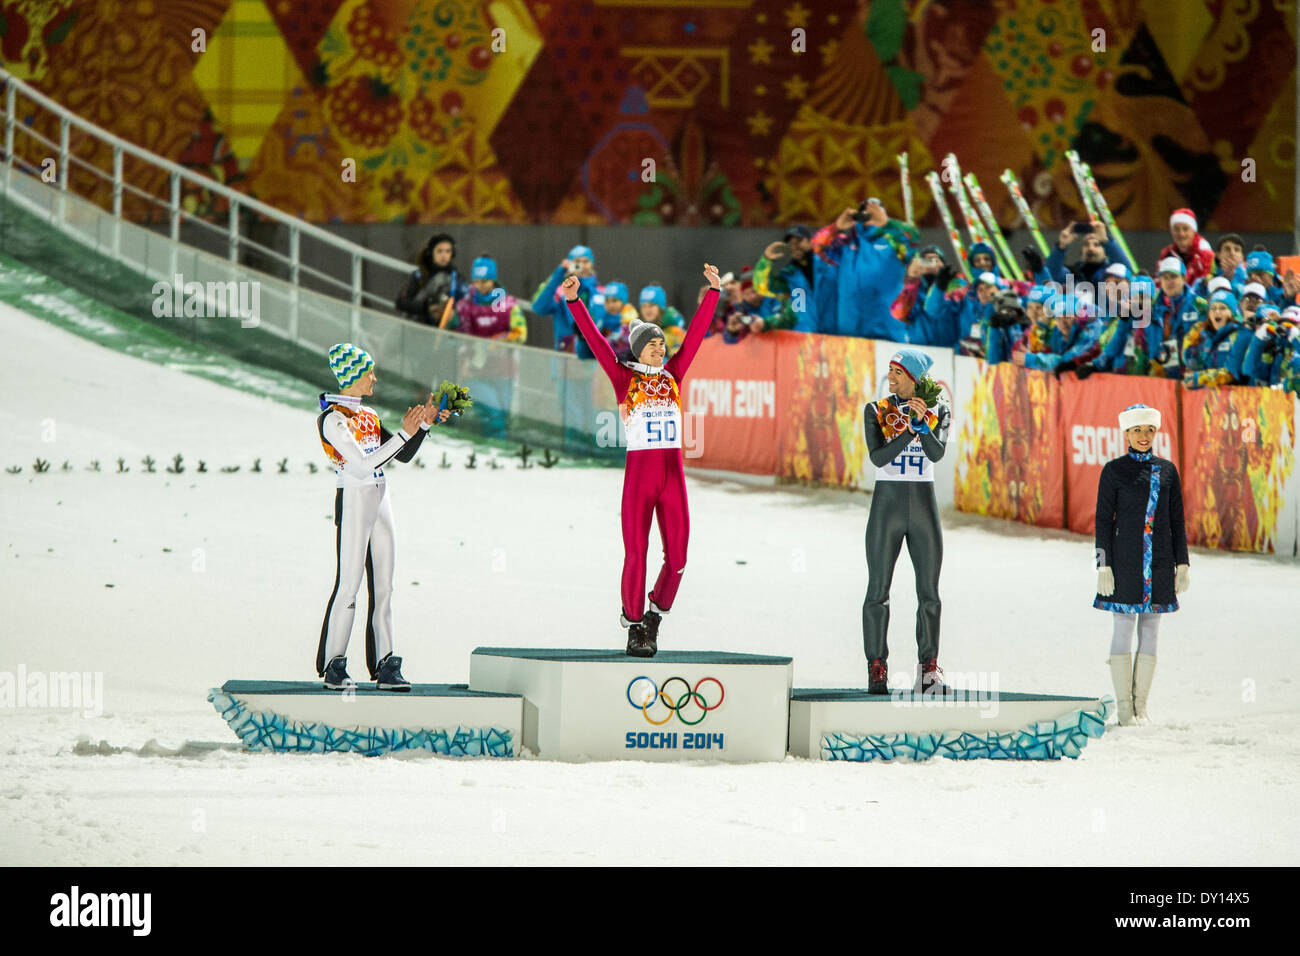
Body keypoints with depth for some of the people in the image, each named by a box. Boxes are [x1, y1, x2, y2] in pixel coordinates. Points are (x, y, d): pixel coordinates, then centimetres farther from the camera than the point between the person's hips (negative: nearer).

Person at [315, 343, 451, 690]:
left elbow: (404, 456, 18)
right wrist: (404, 432, -19)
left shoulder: (368, 416, 15)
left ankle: (384, 666, 4)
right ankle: (333, 666, -2)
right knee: (348, 584, -8)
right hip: (353, 502, -8)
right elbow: (363, 465, -20)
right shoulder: (332, 419, -11)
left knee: (383, 586, 4)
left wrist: (424, 424, 4)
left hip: (380, 502, 8)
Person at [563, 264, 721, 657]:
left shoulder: (673, 374, 14)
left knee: (677, 555, 1)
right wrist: (574, 302, -9)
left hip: (672, 474, 4)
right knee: (636, 554, -2)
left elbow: (696, 333, 15)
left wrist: (713, 291, 16)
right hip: (639, 473, -4)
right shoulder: (625, 378, 4)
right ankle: (635, 627, 8)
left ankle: (655, 614, 20)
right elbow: (595, 340, -2)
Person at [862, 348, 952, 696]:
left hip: (924, 506, 1)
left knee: (929, 594, 2)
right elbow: (878, 457, -11)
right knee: (878, 592, -3)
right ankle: (877, 670, 1)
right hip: (887, 504, -1)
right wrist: (909, 430, -20)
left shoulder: (938, 412, 4)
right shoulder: (876, 411, 1)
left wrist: (922, 422, -25)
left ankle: (928, 669, 7)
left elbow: (937, 454, -12)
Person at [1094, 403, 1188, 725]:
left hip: (1159, 563, 3)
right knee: (1123, 630, -3)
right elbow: (1103, 520, -1)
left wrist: (1182, 564, 7)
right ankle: (1124, 708, 1)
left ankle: (1141, 706, 10)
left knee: (1150, 632, 5)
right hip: (1125, 562, -3)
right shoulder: (1114, 470, 0)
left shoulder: (1167, 470, 9)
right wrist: (1104, 566, -8)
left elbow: (1176, 521, 12)